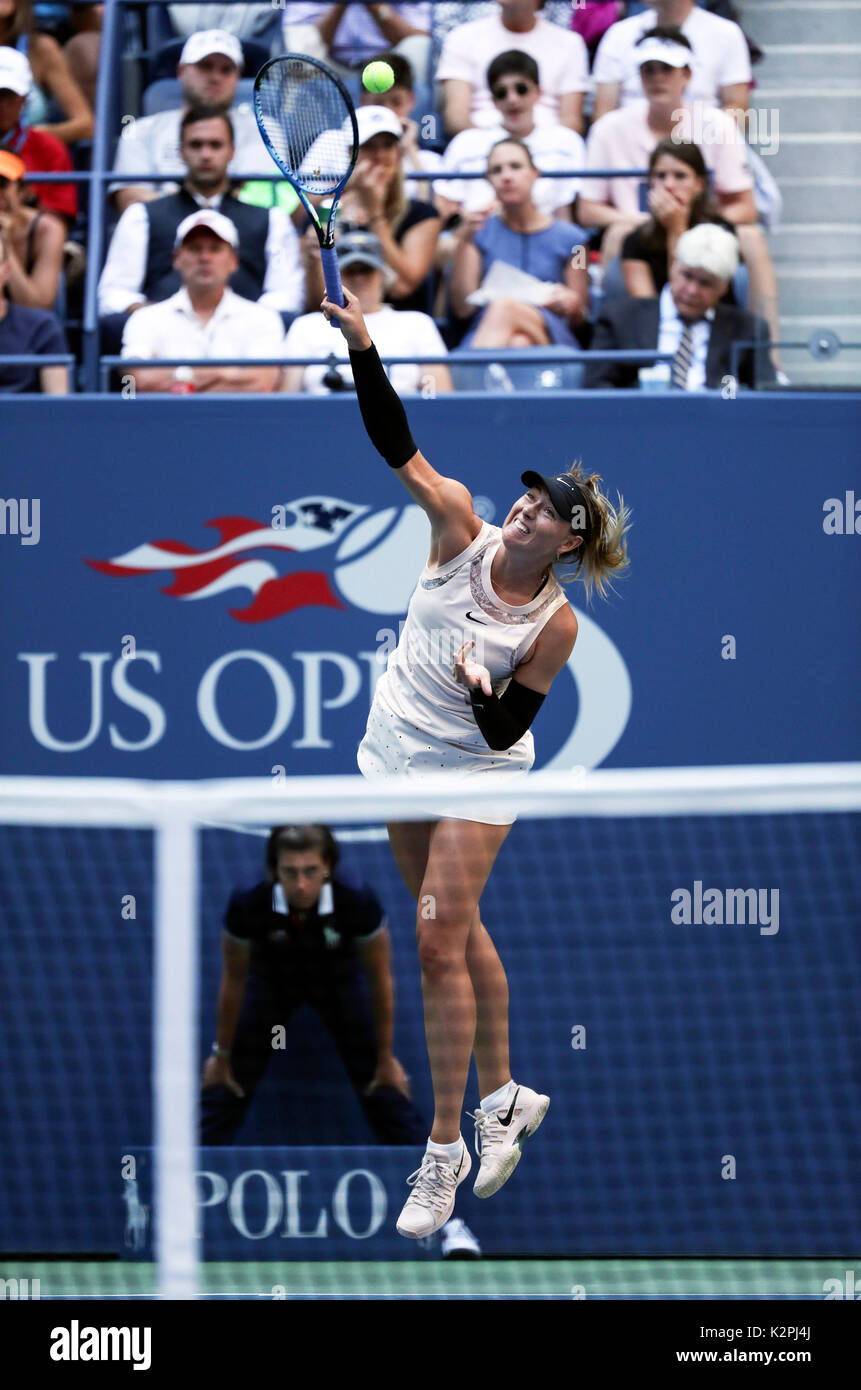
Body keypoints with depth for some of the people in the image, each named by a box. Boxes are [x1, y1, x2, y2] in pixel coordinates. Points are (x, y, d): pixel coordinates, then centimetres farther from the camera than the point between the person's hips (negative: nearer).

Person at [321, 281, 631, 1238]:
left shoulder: (556, 624, -17)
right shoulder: (461, 529, -10)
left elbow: (505, 730, -12)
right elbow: (395, 443, -20)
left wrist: (482, 690, -33)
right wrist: (362, 347, -32)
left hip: (475, 772, -4)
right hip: (400, 750, 4)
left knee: (438, 942, -10)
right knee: (458, 932, 14)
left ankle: (445, 1149, -3)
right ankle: (502, 1098, 30)